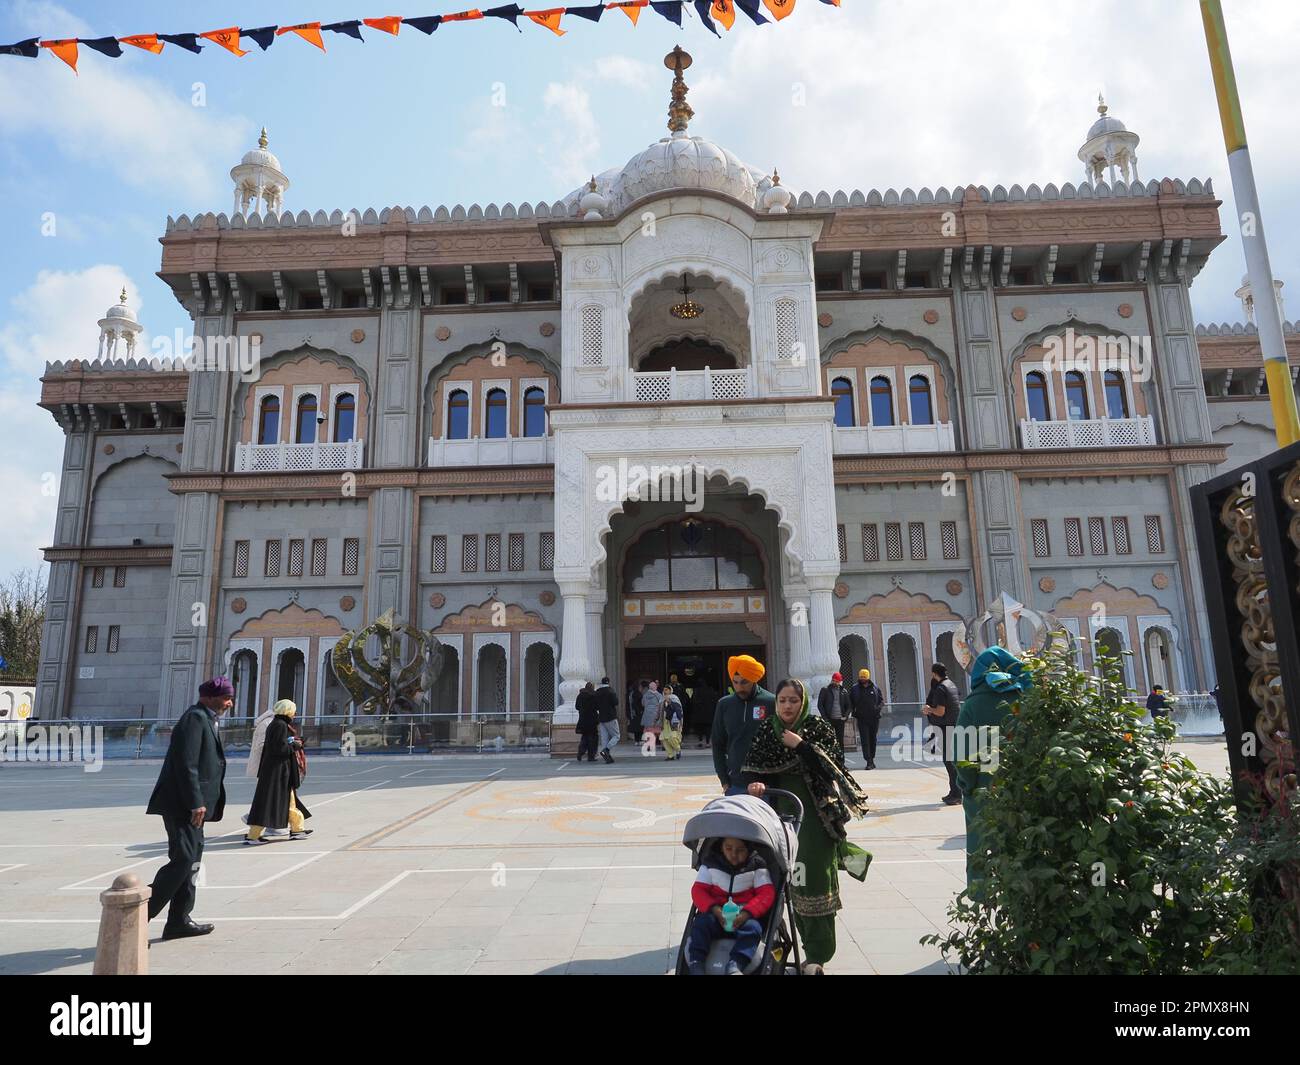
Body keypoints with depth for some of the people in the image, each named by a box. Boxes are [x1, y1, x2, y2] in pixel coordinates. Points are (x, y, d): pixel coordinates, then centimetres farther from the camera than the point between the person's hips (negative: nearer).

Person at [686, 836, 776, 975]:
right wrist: (714, 909, -20)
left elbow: (767, 893, -8)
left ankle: (735, 965, -46)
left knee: (752, 928, -32)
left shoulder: (756, 866, -1)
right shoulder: (710, 864, 2)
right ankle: (695, 964, -29)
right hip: (717, 914, 2)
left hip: (745, 916, -1)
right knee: (700, 922, -26)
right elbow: (698, 890, -1)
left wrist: (747, 913, -24)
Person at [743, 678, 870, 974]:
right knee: (790, 878, 3)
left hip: (816, 813, -3)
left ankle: (817, 956, 0)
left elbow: (833, 766, -9)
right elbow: (752, 767, 2)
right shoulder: (766, 730, 7)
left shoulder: (819, 728, -1)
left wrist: (801, 746, -16)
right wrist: (755, 783, -19)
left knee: (815, 878, -7)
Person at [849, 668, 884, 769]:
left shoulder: (875, 688, 5)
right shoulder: (854, 689, 2)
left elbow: (882, 700, 11)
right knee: (865, 740, -9)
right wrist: (854, 711, -2)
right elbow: (850, 702, 11)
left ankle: (872, 759, 26)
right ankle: (869, 762, -11)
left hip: (874, 718, 2)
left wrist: (878, 708, -7)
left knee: (873, 739, 11)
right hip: (862, 719, -2)